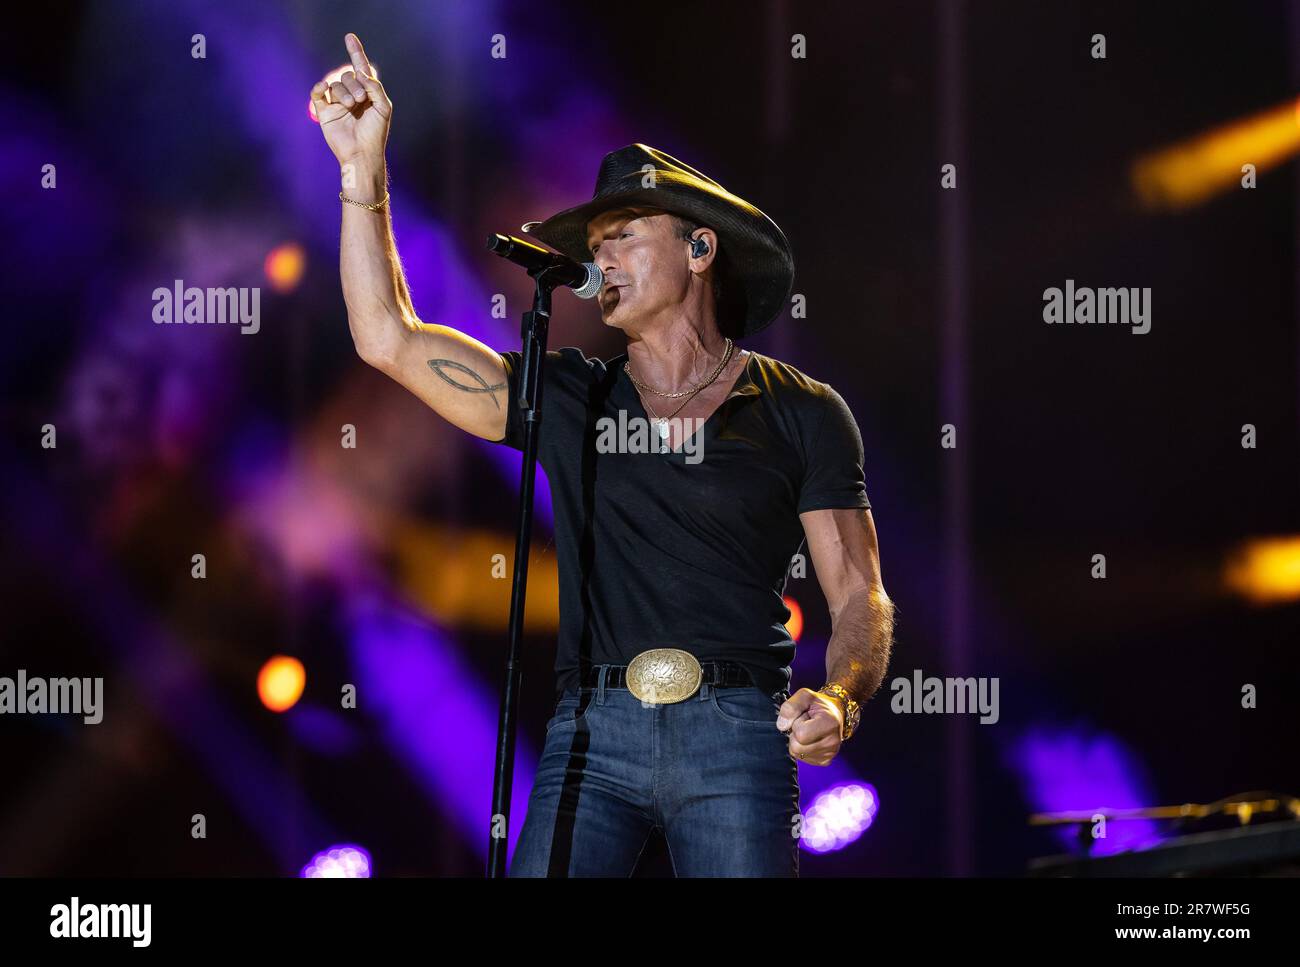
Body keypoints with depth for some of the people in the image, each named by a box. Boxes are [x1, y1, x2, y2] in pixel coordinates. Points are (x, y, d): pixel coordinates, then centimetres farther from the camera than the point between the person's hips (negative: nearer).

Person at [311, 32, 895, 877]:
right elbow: (388, 338, 10)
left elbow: (860, 597, 5)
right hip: (594, 733, 2)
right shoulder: (568, 400, 15)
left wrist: (840, 703, -16)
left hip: (737, 736, -2)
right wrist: (364, 170, 5)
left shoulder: (800, 413, 8)